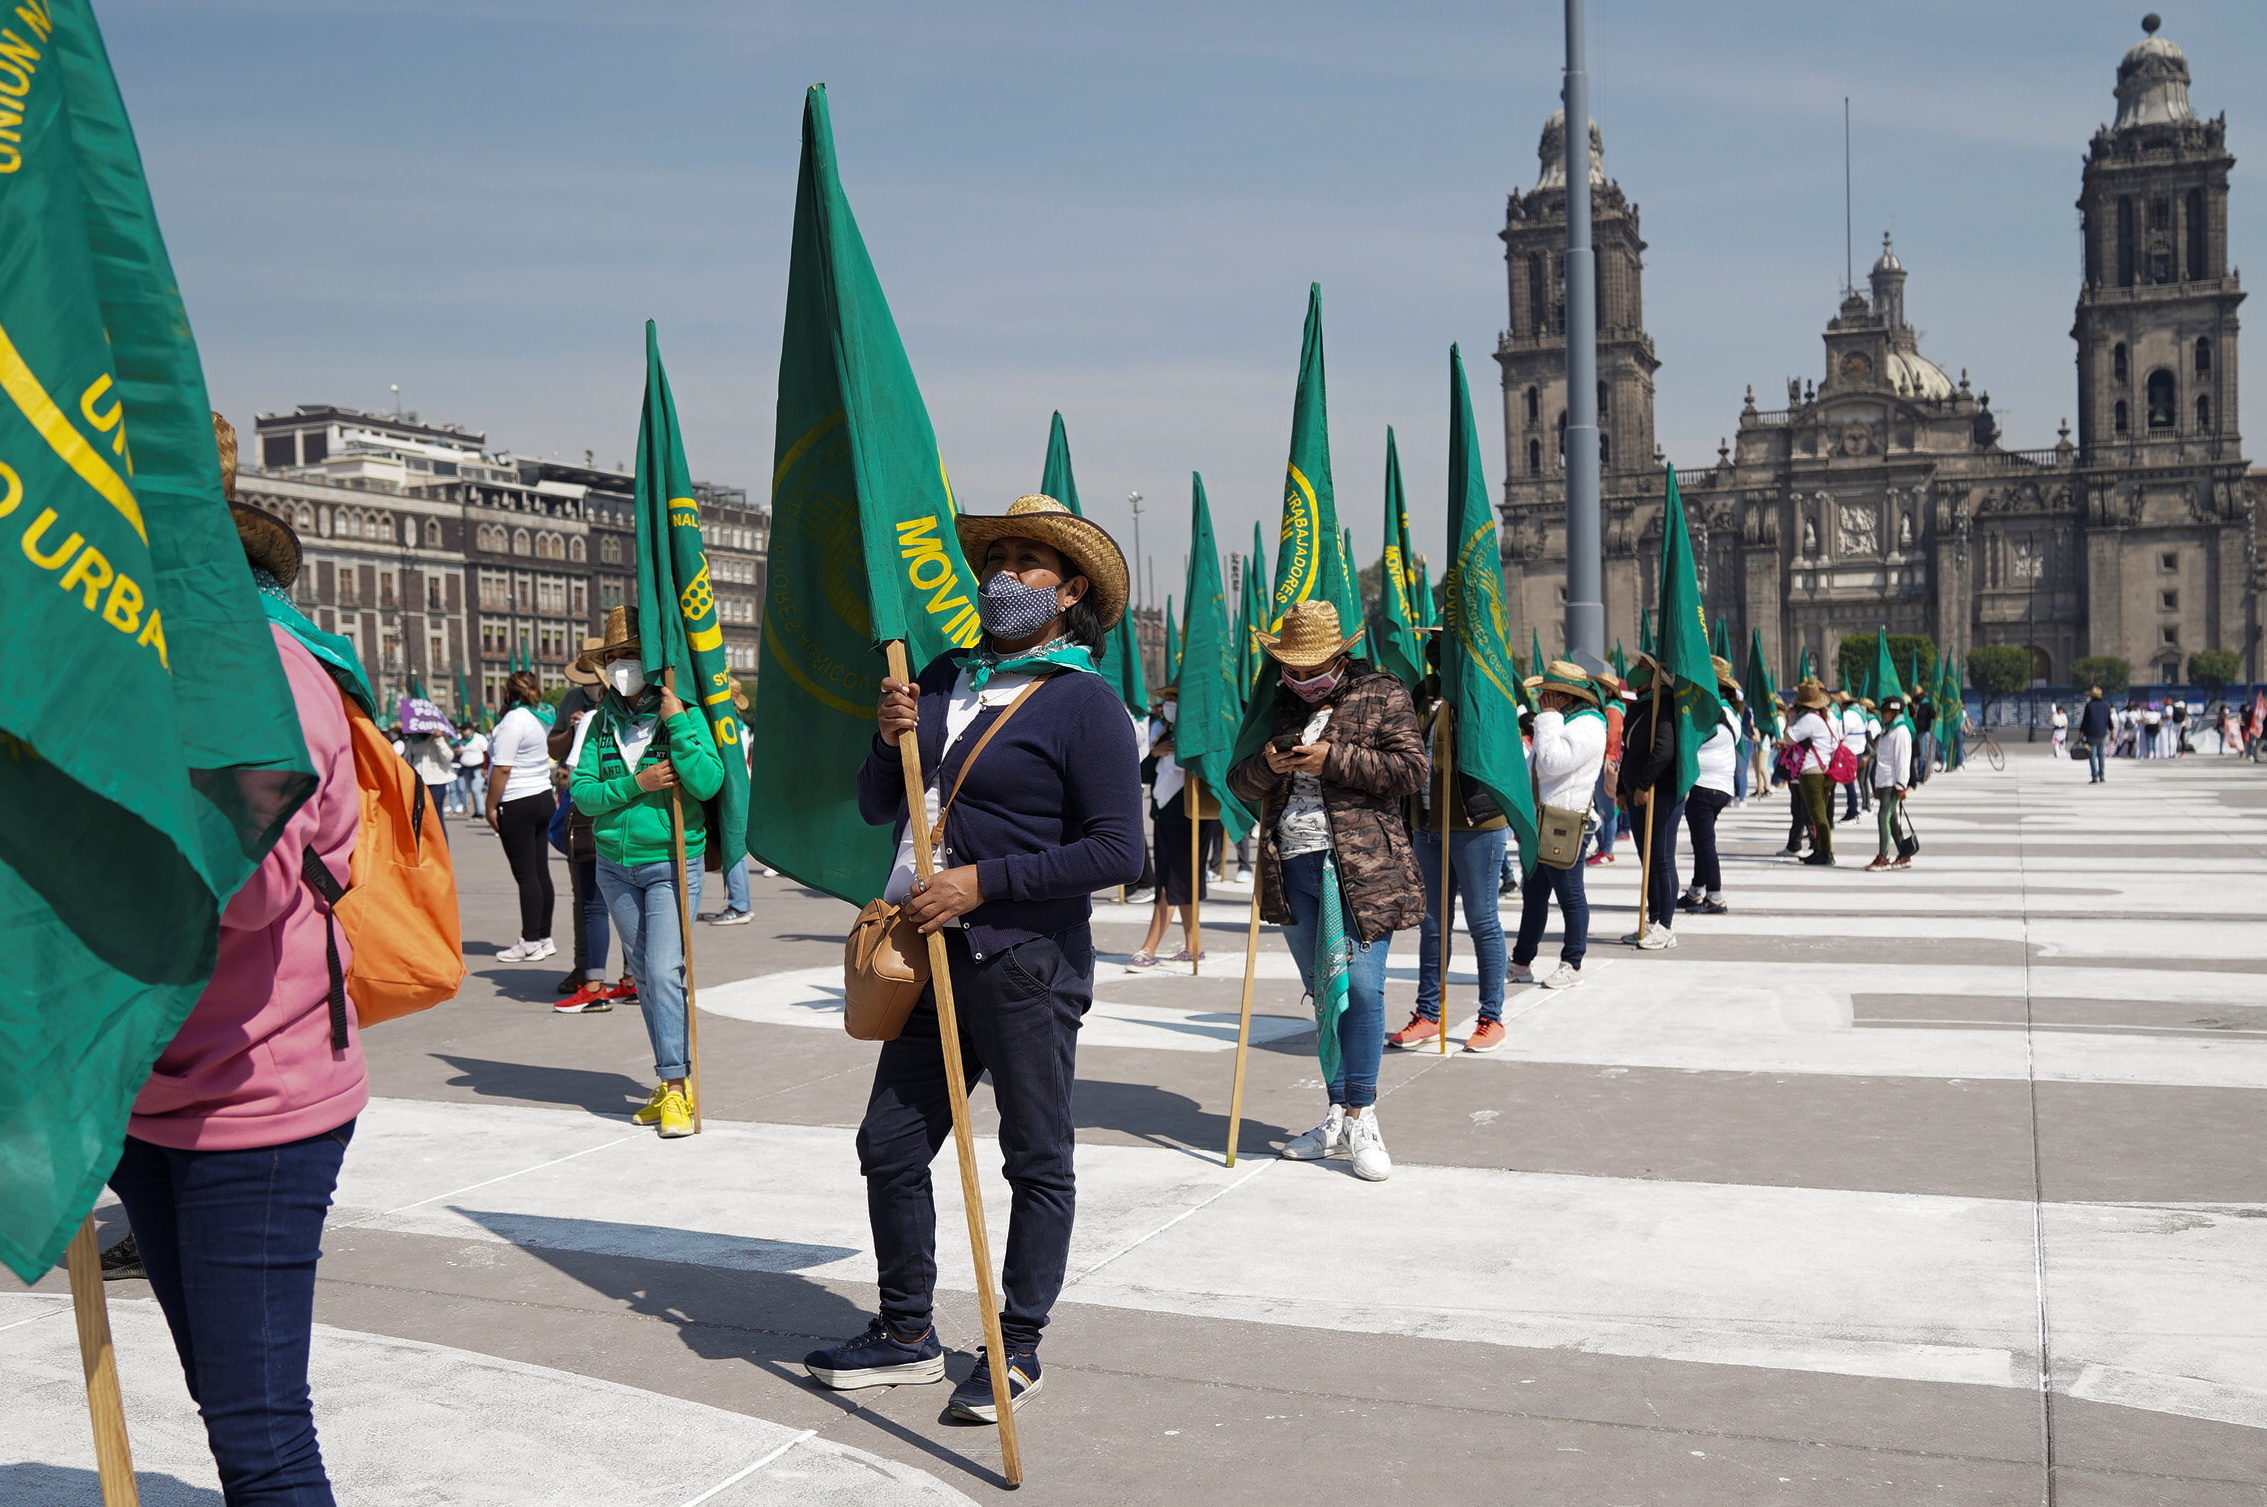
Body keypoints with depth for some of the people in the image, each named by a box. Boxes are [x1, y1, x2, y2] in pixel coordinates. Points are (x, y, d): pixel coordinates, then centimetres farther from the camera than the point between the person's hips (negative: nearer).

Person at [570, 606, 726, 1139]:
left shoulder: (684, 715, -6)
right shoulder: (602, 722, 7)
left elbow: (708, 782, -19)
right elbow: (582, 793, 0)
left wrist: (677, 723, -21)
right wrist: (636, 784, -15)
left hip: (671, 861, -5)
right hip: (615, 866, 5)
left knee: (665, 971, -14)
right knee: (644, 975, 10)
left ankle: (675, 1087, -9)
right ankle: (671, 1084, 20)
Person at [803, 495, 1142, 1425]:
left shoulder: (1084, 705, -9)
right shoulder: (945, 677, 11)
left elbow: (1116, 852, -17)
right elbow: (878, 809, 16)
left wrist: (984, 881, -19)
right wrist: (888, 740, -5)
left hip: (1027, 968, -7)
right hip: (935, 959, 7)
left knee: (1037, 1162, 7)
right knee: (890, 1146, 12)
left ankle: (1018, 1348, 21)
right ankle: (908, 1332, 28)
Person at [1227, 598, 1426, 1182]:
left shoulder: (1383, 695, 4)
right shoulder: (1276, 704, 16)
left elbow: (1411, 767, -6)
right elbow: (1241, 786, 16)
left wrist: (1335, 759, -13)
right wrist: (1265, 765, -7)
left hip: (1363, 867, -5)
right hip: (1292, 866, 5)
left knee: (1362, 987, -11)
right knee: (1323, 995, 10)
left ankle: (1361, 1116, 0)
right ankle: (1339, 1116, 18)